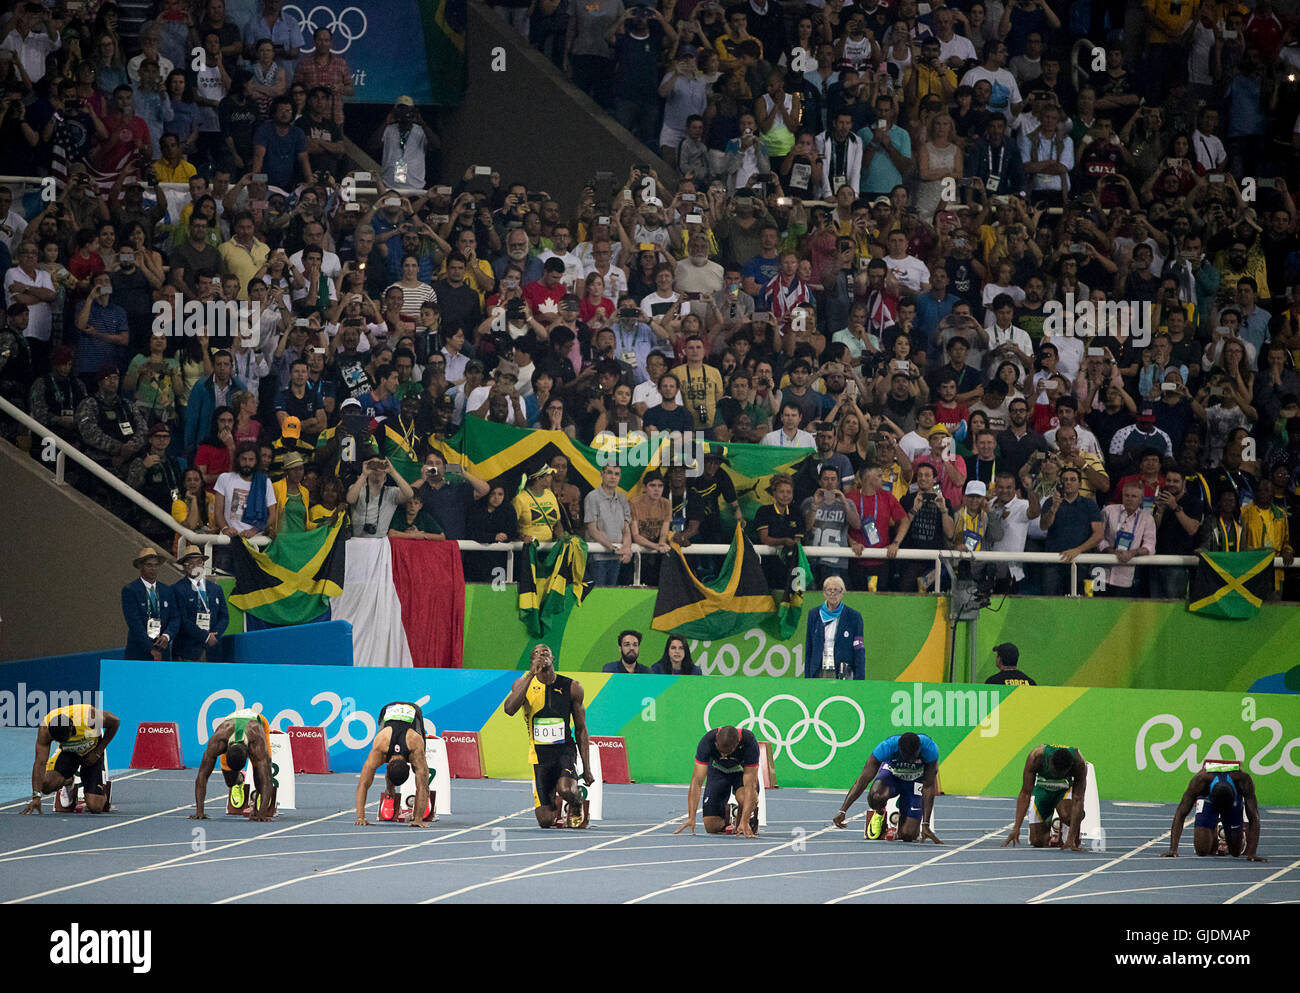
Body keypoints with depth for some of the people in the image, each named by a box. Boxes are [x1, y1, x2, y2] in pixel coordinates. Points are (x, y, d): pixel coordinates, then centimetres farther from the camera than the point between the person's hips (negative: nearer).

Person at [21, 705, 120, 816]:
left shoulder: (89, 716, -36)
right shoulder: (45, 729, -32)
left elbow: (115, 722, -16)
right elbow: (40, 763, -32)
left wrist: (98, 752, -16)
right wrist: (36, 796, -41)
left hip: (92, 754, -2)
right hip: (69, 753, 2)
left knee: (95, 808, -14)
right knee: (47, 785, -28)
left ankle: (105, 791, 22)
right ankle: (69, 782, 7)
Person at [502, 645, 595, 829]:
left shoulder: (572, 687, 1)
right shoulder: (523, 684, -1)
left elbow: (580, 730, 7)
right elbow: (509, 709, -22)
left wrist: (587, 769, 5)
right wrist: (531, 674, -23)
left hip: (565, 751, -1)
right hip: (539, 755, 1)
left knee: (566, 789, -33)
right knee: (545, 820, -5)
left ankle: (576, 805, 4)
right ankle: (557, 806, 32)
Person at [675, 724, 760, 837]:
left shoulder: (749, 742, -36)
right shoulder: (707, 741, -33)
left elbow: (750, 785, -37)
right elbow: (697, 781, -33)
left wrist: (744, 822, -45)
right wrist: (691, 818, -41)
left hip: (742, 772, -2)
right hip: (718, 772, 2)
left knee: (745, 797, -37)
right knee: (712, 827, -10)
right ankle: (726, 813, 24)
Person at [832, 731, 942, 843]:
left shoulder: (930, 749, -35)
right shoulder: (887, 747, -35)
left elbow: (928, 787, -27)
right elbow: (863, 780, -29)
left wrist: (925, 825, -29)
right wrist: (842, 811, -33)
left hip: (915, 781, 0)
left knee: (907, 836, -13)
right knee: (877, 796, -38)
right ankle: (879, 813, 0)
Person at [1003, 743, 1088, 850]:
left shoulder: (1079, 763, -36)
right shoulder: (1036, 757, -34)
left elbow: (1078, 800, -37)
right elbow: (1025, 794, -29)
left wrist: (1071, 839, -44)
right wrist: (1016, 828, -37)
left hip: (1066, 789, -1)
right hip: (1042, 788, 1)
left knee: (1067, 815, -36)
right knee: (1037, 841, -8)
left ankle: (1075, 842, -4)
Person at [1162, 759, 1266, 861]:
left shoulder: (1243, 780, -43)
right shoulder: (1199, 781, -43)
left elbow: (1254, 818, -41)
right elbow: (1180, 814, -41)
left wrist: (1252, 853, -50)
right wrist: (1173, 849, -49)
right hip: (1207, 799, 0)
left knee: (1236, 851, 0)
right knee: (1202, 850, -12)